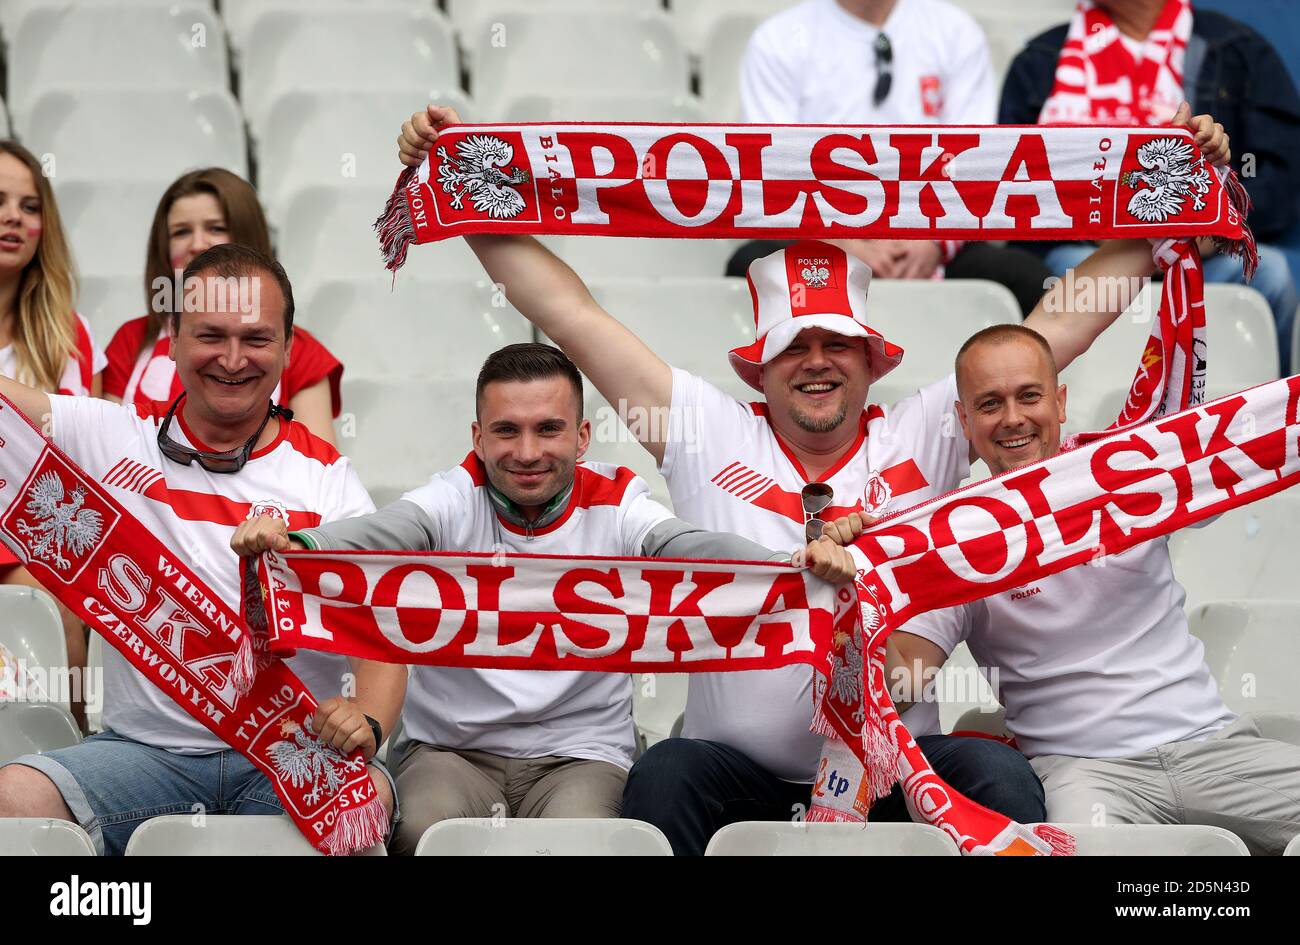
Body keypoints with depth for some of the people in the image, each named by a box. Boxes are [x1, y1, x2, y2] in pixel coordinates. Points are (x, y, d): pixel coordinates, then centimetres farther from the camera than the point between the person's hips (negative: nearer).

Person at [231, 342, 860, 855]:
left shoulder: (614, 506, 1)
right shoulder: (455, 500, -1)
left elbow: (695, 548, -17)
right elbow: (374, 535, -20)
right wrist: (290, 544, -45)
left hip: (580, 753, 0)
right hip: (451, 748, 0)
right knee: (426, 830, -31)